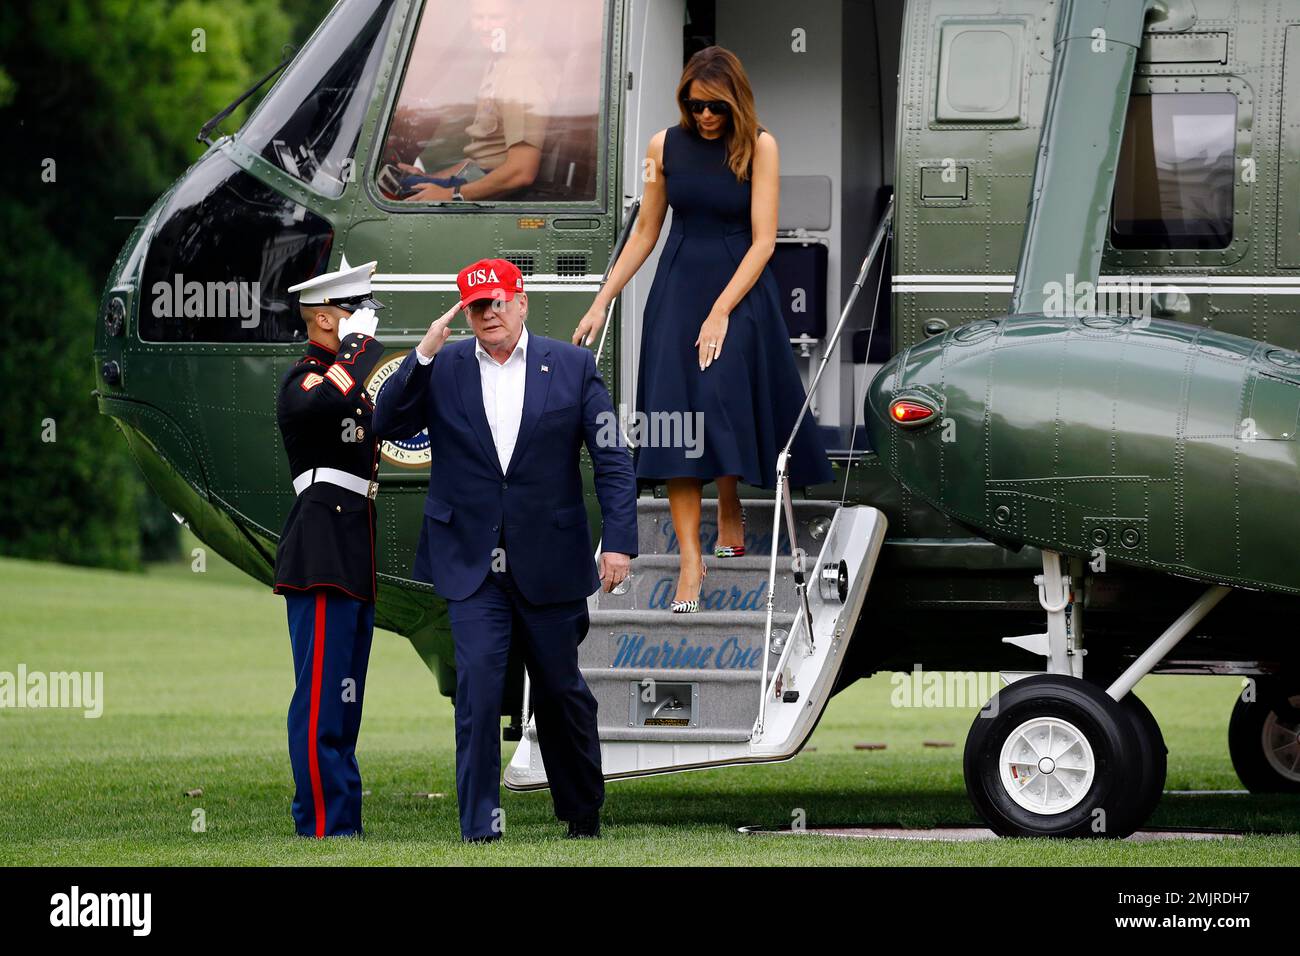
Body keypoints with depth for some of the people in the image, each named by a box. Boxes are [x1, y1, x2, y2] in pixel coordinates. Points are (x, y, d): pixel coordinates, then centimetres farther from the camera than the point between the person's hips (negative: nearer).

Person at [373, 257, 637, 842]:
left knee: (562, 691, 11)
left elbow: (612, 460, -1)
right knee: (478, 682, -13)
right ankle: (480, 826, -10)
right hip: (472, 564, 0)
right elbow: (387, 426, -7)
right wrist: (423, 354, -17)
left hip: (549, 566, 0)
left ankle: (583, 813, 29)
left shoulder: (572, 366, 1)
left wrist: (619, 542, -10)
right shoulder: (442, 369, 4)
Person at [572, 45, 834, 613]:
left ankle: (730, 505, 15)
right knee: (674, 411, -7)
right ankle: (690, 558, -9)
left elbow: (763, 240, -10)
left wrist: (721, 313, -17)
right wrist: (601, 303, 5)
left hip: (740, 288, -2)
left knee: (721, 394, -15)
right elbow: (645, 233, 8)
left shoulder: (758, 146, -8)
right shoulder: (665, 146, 1)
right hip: (678, 285, 2)